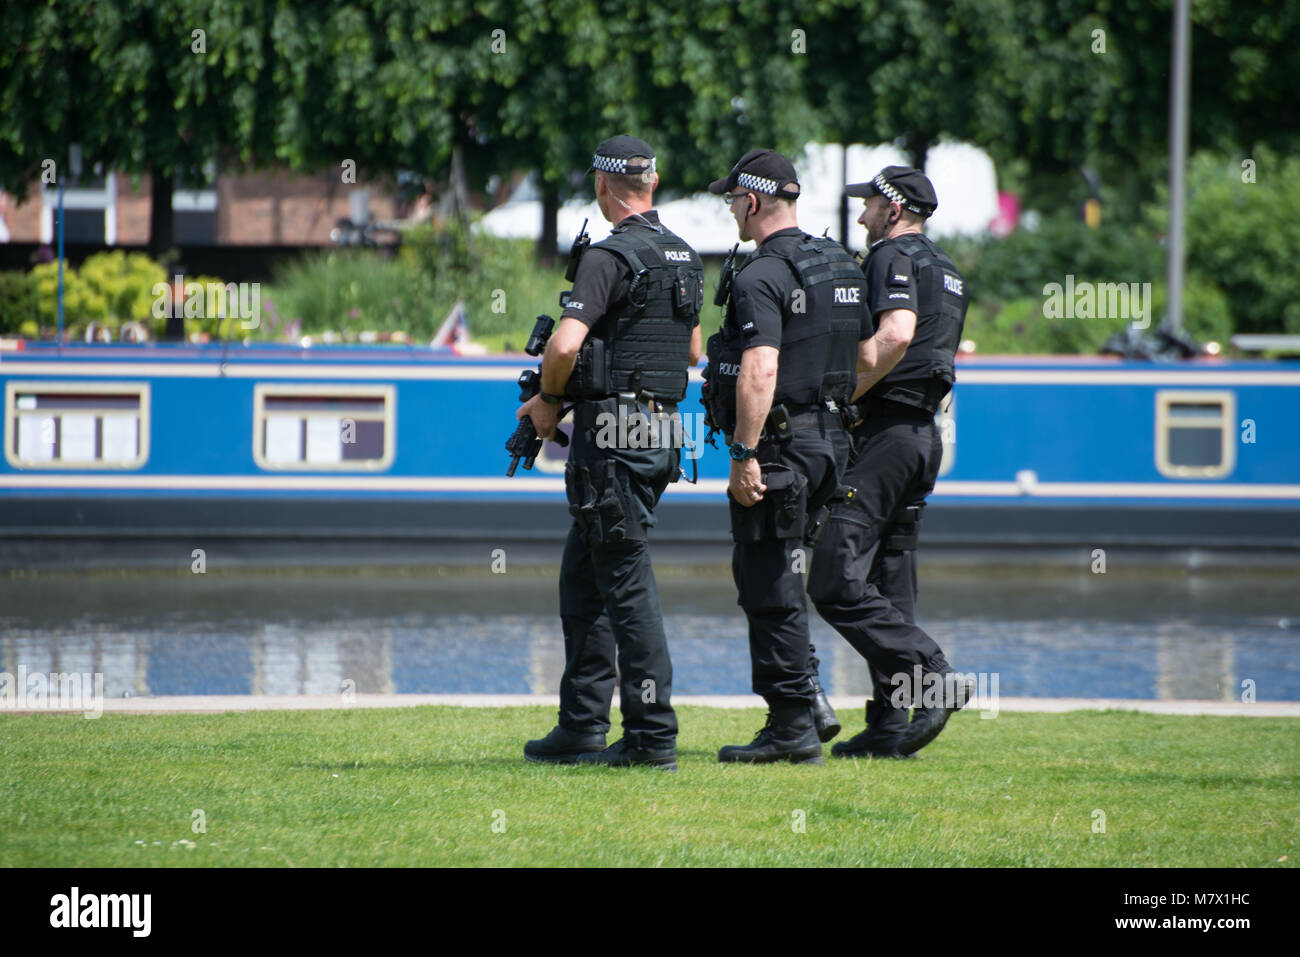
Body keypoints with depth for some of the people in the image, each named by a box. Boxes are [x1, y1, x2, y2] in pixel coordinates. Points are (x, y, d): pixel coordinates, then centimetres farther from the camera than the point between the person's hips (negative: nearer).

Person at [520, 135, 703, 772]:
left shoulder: (610, 256, -14)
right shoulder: (684, 258, 13)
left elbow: (565, 344, -25)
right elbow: (693, 351, 27)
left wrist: (549, 398, -8)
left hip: (612, 435, -9)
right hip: (662, 430, 9)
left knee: (627, 582, -6)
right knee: (583, 578, 16)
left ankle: (653, 737, -7)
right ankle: (580, 729, 17)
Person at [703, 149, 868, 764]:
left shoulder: (761, 277, -14)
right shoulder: (843, 268, 13)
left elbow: (760, 371, -25)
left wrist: (745, 454, -24)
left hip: (777, 443, -9)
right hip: (830, 439, 9)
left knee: (771, 586, -3)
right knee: (757, 570, 19)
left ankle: (793, 727, -3)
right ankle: (807, 694, 14)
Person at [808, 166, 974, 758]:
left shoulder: (893, 258, -8)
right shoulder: (945, 271, 21)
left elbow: (896, 334, -25)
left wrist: (844, 395, -16)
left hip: (883, 433, -10)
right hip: (923, 434, 10)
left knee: (837, 582, -12)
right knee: (890, 586, 10)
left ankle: (932, 677, -20)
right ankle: (889, 726, 8)